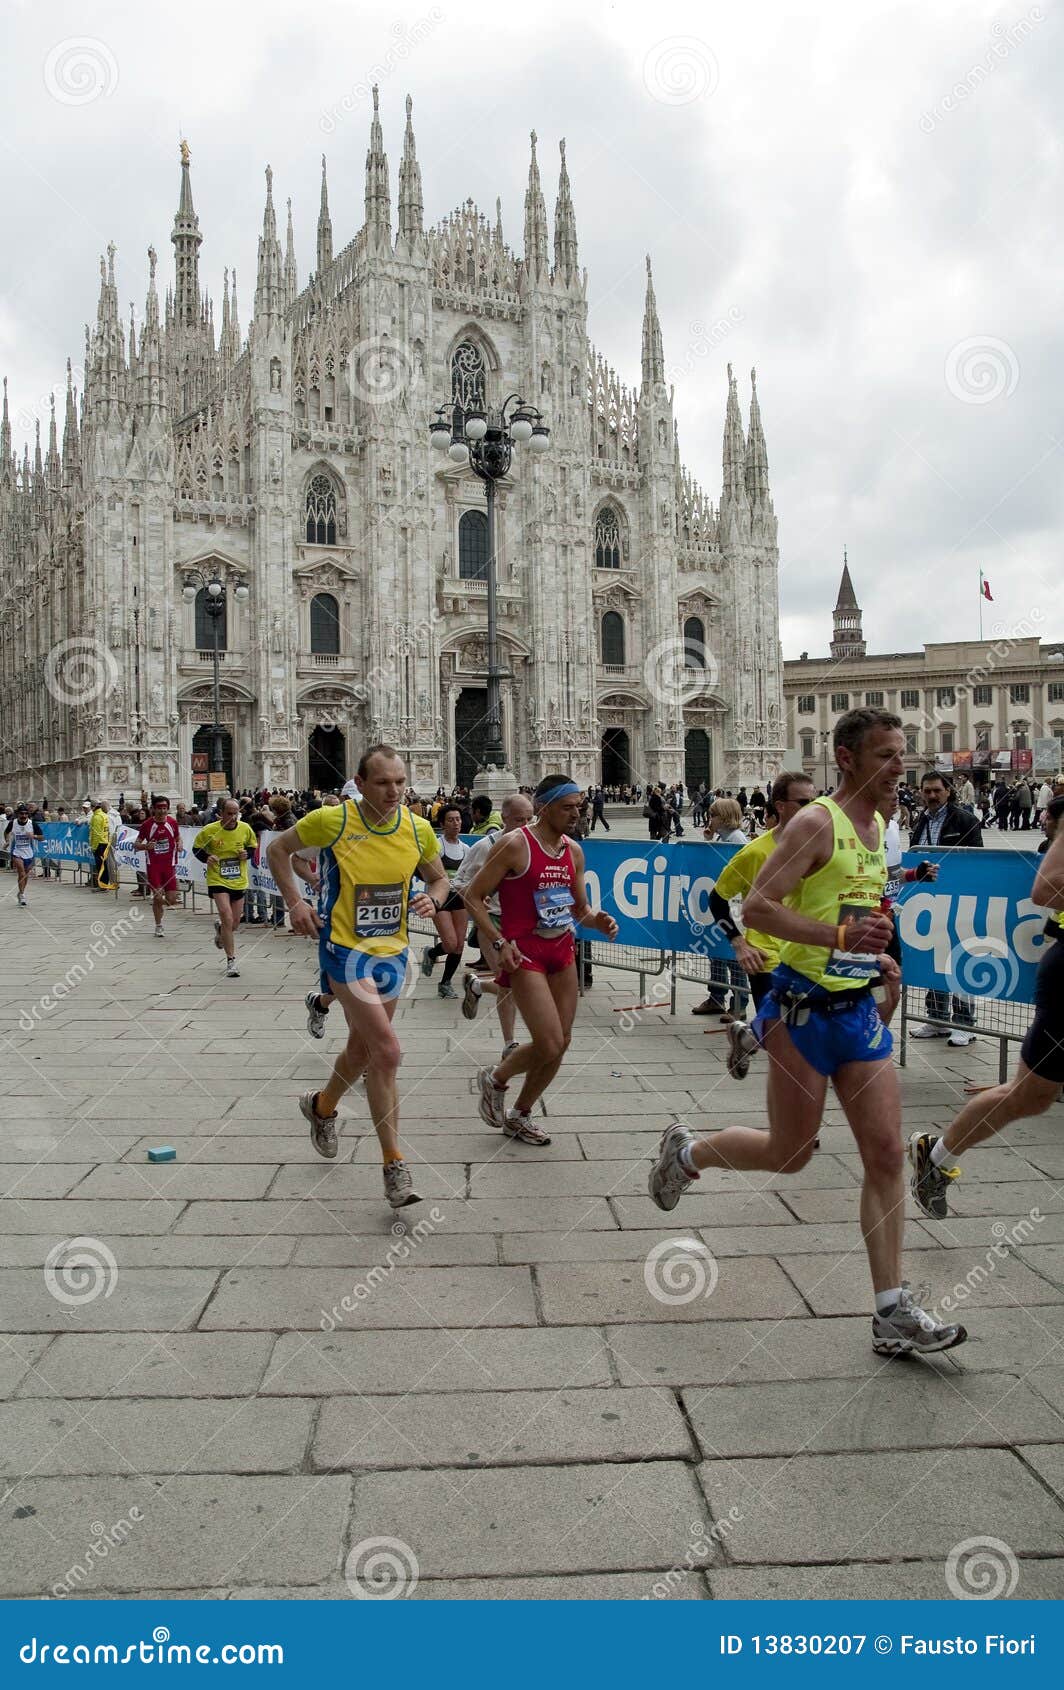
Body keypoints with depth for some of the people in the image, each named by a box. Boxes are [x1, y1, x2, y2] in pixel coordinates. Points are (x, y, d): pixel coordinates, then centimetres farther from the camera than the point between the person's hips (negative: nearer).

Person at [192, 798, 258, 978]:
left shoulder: (245, 829, -3)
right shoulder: (209, 830, -11)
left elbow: (253, 846, 13)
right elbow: (196, 848, 2)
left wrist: (247, 853, -9)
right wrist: (206, 857, -17)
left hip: (239, 881, 4)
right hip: (218, 880, -4)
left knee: (234, 923, 13)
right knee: (228, 919, -16)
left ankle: (220, 930, 51)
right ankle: (231, 961, -5)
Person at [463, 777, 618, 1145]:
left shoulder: (573, 851, 9)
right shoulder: (515, 844, -12)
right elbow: (473, 897, -9)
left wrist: (597, 920, -3)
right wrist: (499, 942, -17)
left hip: (562, 949, 7)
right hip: (524, 952, -7)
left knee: (561, 1043, 8)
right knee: (549, 1044, -14)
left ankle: (519, 1116, 28)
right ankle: (495, 1079, 16)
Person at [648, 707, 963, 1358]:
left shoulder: (878, 825, 12)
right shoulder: (816, 822, -14)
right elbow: (756, 907, -22)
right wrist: (840, 937, -29)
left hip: (860, 1009, 7)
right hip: (806, 1006, -7)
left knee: (887, 1153, 2)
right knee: (790, 1154, 5)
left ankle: (893, 1313, 8)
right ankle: (687, 1150, 33)